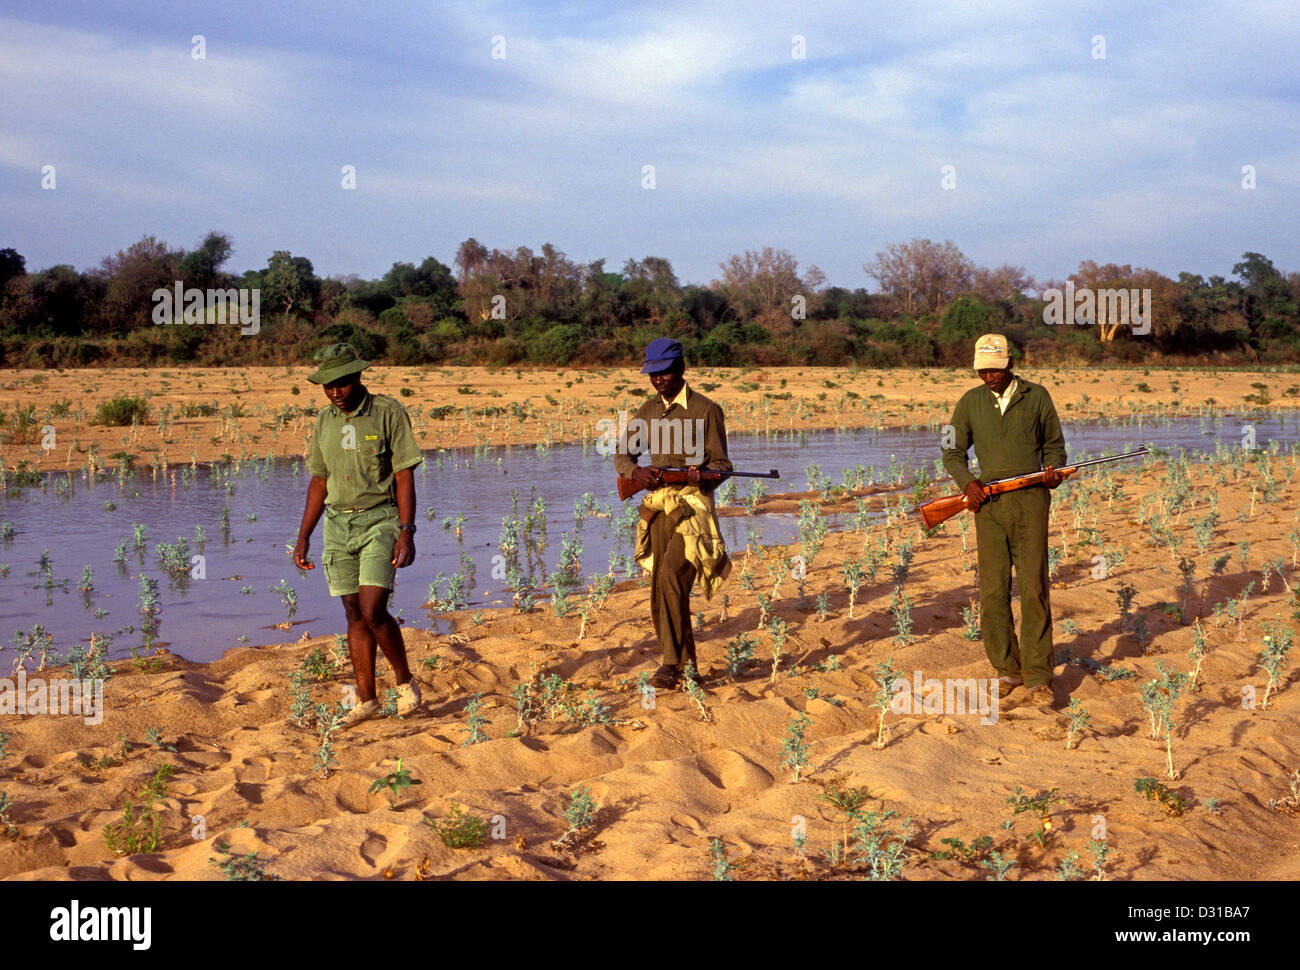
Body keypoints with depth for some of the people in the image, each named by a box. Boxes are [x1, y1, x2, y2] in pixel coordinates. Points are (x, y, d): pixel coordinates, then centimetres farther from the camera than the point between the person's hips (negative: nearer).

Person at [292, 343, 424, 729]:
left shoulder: (389, 413, -7)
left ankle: (405, 682, 7)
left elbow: (404, 477, -8)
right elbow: (319, 482, 16)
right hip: (338, 524, 5)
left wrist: (407, 532, -16)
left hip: (379, 521, -5)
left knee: (373, 611, -15)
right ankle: (366, 701, 12)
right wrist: (303, 536, 11)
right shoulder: (324, 421, 9)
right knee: (354, 614, 6)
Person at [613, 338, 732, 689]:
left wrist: (702, 476, -25)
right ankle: (685, 666, 17)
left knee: (671, 578, -22)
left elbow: (721, 464, -3)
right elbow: (622, 456, 14)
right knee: (661, 592, 6)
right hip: (658, 507, 6)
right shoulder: (647, 412, 13)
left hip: (693, 505, -6)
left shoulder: (705, 410, -3)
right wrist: (637, 472, -9)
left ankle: (673, 663, -15)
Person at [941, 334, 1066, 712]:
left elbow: (1054, 443, 14)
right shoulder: (971, 402, 9)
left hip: (1030, 500, -2)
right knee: (993, 591, 0)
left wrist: (1053, 469, -7)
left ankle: (1037, 678, -5)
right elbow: (953, 452, 13)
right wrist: (967, 482, -6)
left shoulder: (1036, 396, 6)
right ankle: (1007, 669, 14)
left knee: (1033, 588, -8)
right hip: (989, 503, 2)